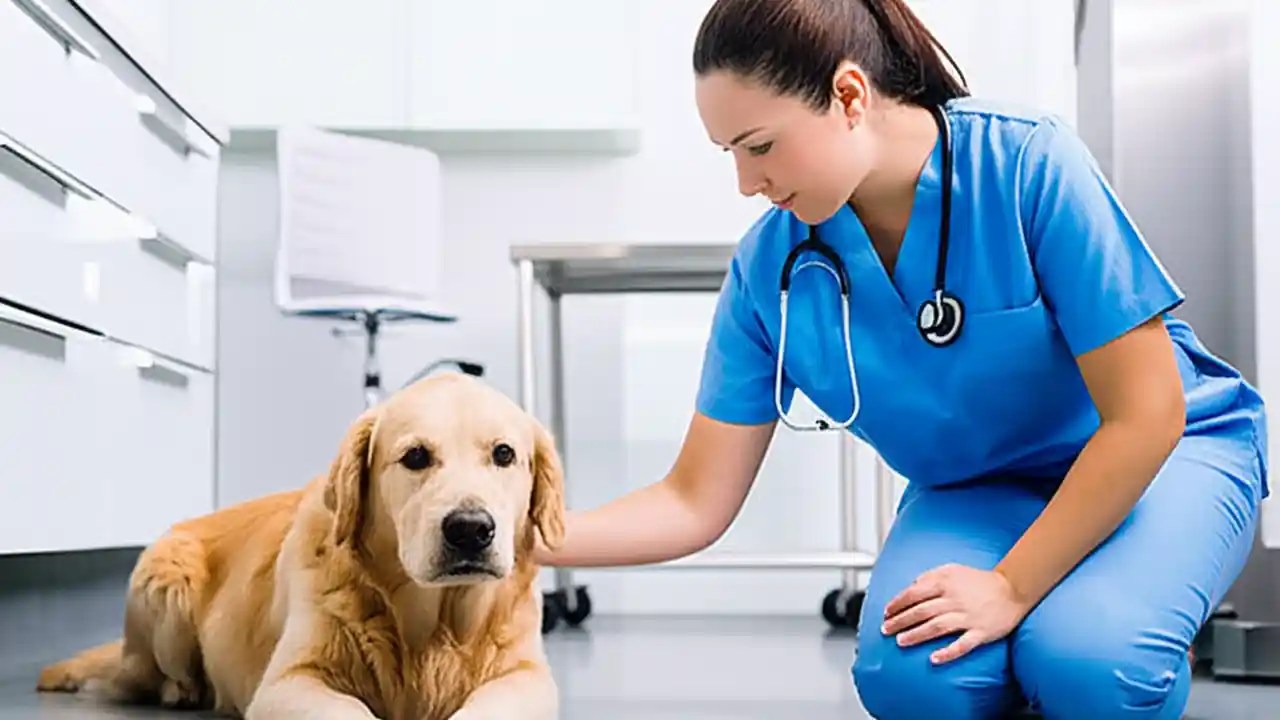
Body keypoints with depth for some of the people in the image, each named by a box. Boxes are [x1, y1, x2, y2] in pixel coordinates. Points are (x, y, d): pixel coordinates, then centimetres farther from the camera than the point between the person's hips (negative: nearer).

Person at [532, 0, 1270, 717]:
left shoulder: (1028, 162, -26)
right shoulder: (768, 268, -15)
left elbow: (1145, 415, -21)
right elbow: (693, 504, -9)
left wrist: (1011, 586, -22)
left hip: (1164, 451, -2)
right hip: (974, 492, 3)